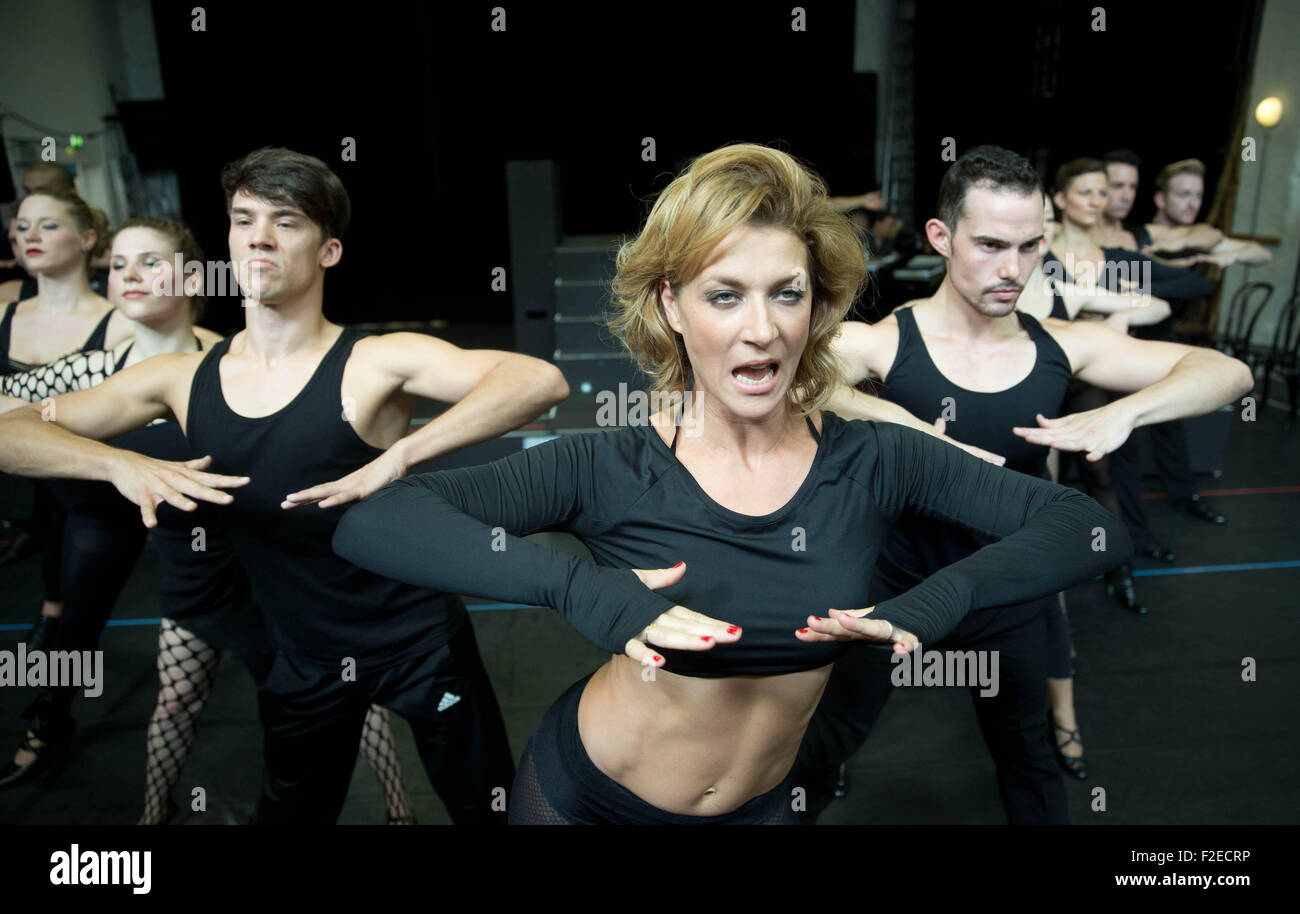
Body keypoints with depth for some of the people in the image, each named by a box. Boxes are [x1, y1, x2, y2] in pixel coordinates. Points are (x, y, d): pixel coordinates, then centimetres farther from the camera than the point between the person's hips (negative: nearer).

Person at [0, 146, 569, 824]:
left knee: (487, 809, 15)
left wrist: (398, 455, -37)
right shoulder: (181, 380, -3)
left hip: (419, 642, -3)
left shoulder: (376, 363, -18)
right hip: (301, 662, 4)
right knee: (290, 812, 26)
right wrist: (119, 464, -21)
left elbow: (540, 380, -31)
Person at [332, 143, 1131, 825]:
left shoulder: (872, 462, -16)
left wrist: (932, 604, -33)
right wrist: (579, 588, -43)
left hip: (762, 804, 3)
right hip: (585, 793, -2)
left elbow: (1085, 526, -17)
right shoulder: (611, 471, -24)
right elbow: (371, 525, -31)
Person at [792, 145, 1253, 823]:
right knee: (831, 736, 17)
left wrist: (1123, 412, -25)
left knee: (1027, 756, 24)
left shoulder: (1061, 347, -8)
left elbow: (1227, 372, -6)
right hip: (894, 580, -2)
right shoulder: (885, 342, -19)